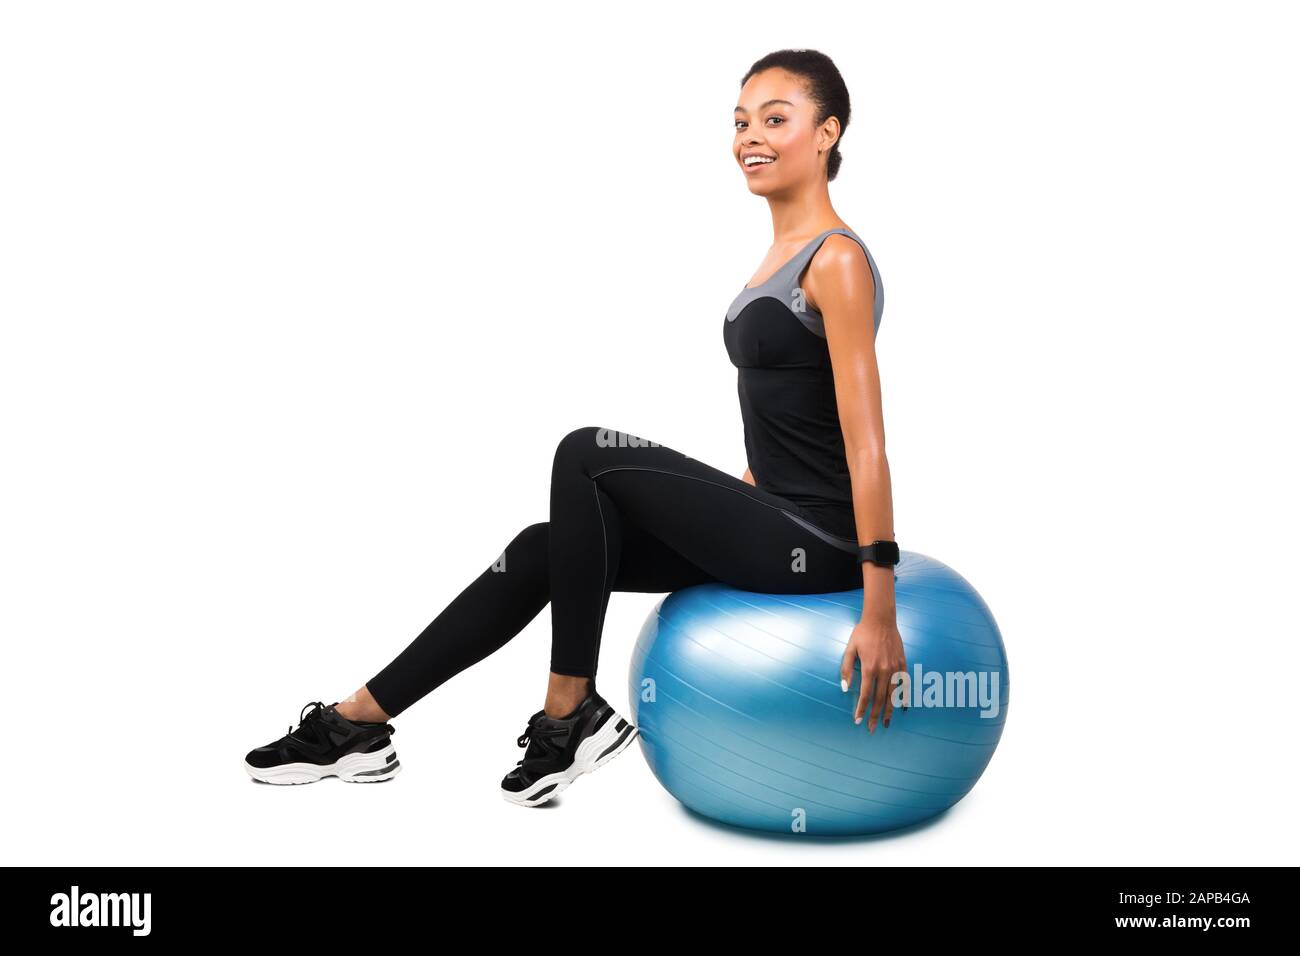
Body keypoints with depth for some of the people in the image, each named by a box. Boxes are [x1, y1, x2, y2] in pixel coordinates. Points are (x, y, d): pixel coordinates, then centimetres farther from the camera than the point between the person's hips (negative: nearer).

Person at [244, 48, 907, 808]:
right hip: (776, 519, 9)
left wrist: (879, 608, -23)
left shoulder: (836, 260, -15)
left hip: (817, 539, -9)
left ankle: (572, 714, -5)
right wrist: (728, 502, 24)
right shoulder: (783, 253, 14)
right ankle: (358, 723, 8)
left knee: (589, 456, -18)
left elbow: (866, 441, -21)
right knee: (545, 549, 2)